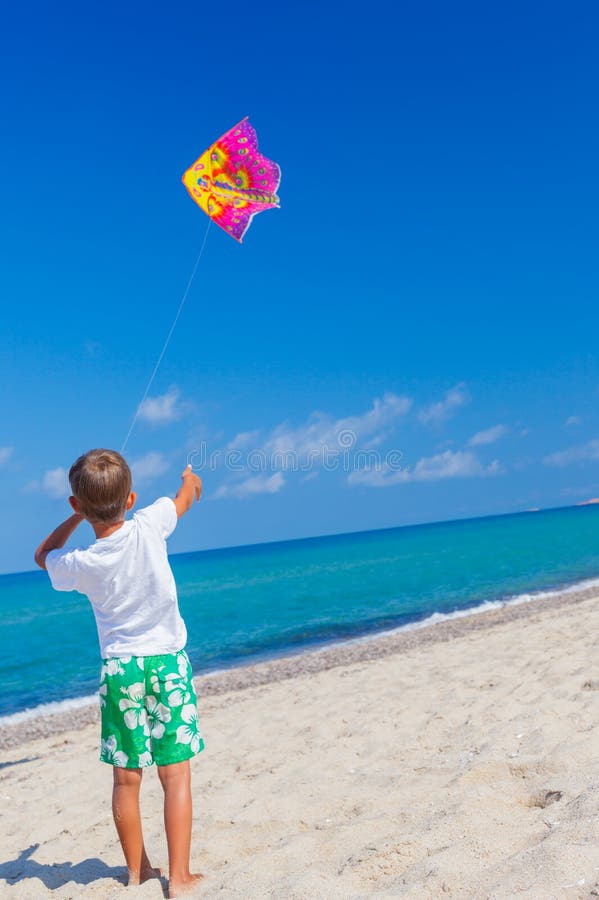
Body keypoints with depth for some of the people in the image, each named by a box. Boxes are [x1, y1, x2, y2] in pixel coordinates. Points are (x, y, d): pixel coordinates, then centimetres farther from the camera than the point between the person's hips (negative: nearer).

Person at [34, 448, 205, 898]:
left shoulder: (79, 564, -9)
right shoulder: (148, 526, -13)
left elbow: (43, 554, 16)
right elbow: (186, 496, 11)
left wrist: (77, 515, 15)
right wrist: (190, 479, 32)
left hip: (119, 668, 1)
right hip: (167, 662, -1)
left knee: (127, 778, 13)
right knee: (176, 773, 5)